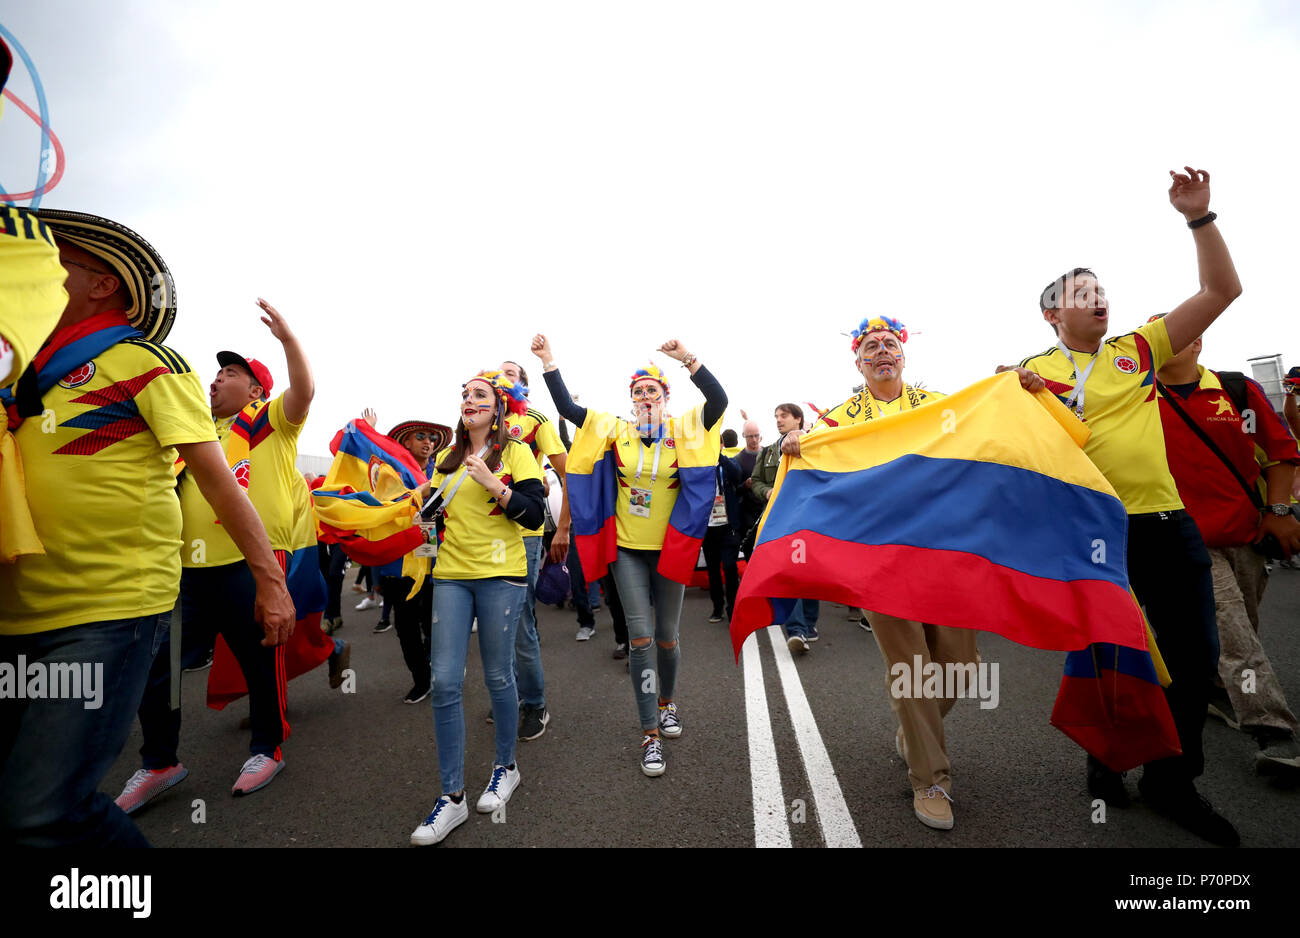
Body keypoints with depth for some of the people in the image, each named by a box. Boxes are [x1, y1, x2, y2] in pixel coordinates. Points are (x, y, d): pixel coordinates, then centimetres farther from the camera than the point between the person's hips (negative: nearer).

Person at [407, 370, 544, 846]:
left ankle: (506, 766, 32)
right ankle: (452, 796, 15)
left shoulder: (515, 452, -2)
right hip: (451, 575, 5)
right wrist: (420, 495, 7)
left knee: (497, 677, 7)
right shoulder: (448, 458, 13)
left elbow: (535, 515, -11)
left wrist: (494, 483, -20)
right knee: (444, 681, 0)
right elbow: (433, 509, 23)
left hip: (500, 576, -4)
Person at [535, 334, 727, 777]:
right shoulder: (615, 430, 1)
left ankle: (667, 701, 42)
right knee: (641, 636, -3)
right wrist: (547, 361, -7)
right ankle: (650, 733, 10)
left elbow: (719, 399, -17)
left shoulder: (683, 430, -2)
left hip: (670, 549, 0)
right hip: (627, 549, 0)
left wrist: (687, 358, -27)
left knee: (667, 636, 13)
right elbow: (566, 407, -1)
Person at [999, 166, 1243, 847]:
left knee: (1196, 652, 9)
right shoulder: (1035, 370, -1)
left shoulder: (1140, 349, 10)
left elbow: (1222, 290, 8)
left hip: (1166, 521, 4)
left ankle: (1173, 780, 29)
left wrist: (1198, 217, 1)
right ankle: (1106, 757, 31)